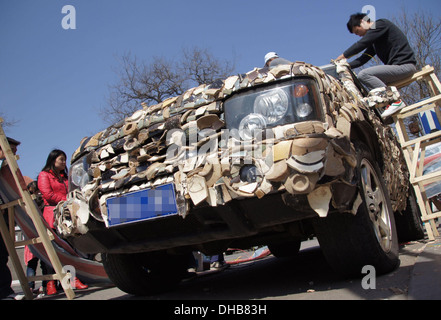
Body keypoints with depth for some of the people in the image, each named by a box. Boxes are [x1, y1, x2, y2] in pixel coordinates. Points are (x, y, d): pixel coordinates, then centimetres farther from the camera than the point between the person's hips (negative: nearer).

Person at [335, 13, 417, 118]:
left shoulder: (381, 24, -3)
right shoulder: (375, 42, 23)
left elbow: (362, 43, -13)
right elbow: (364, 58, 17)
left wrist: (343, 56, -6)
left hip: (405, 65, -10)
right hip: (397, 67, 10)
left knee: (363, 74, -19)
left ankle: (395, 101, -22)